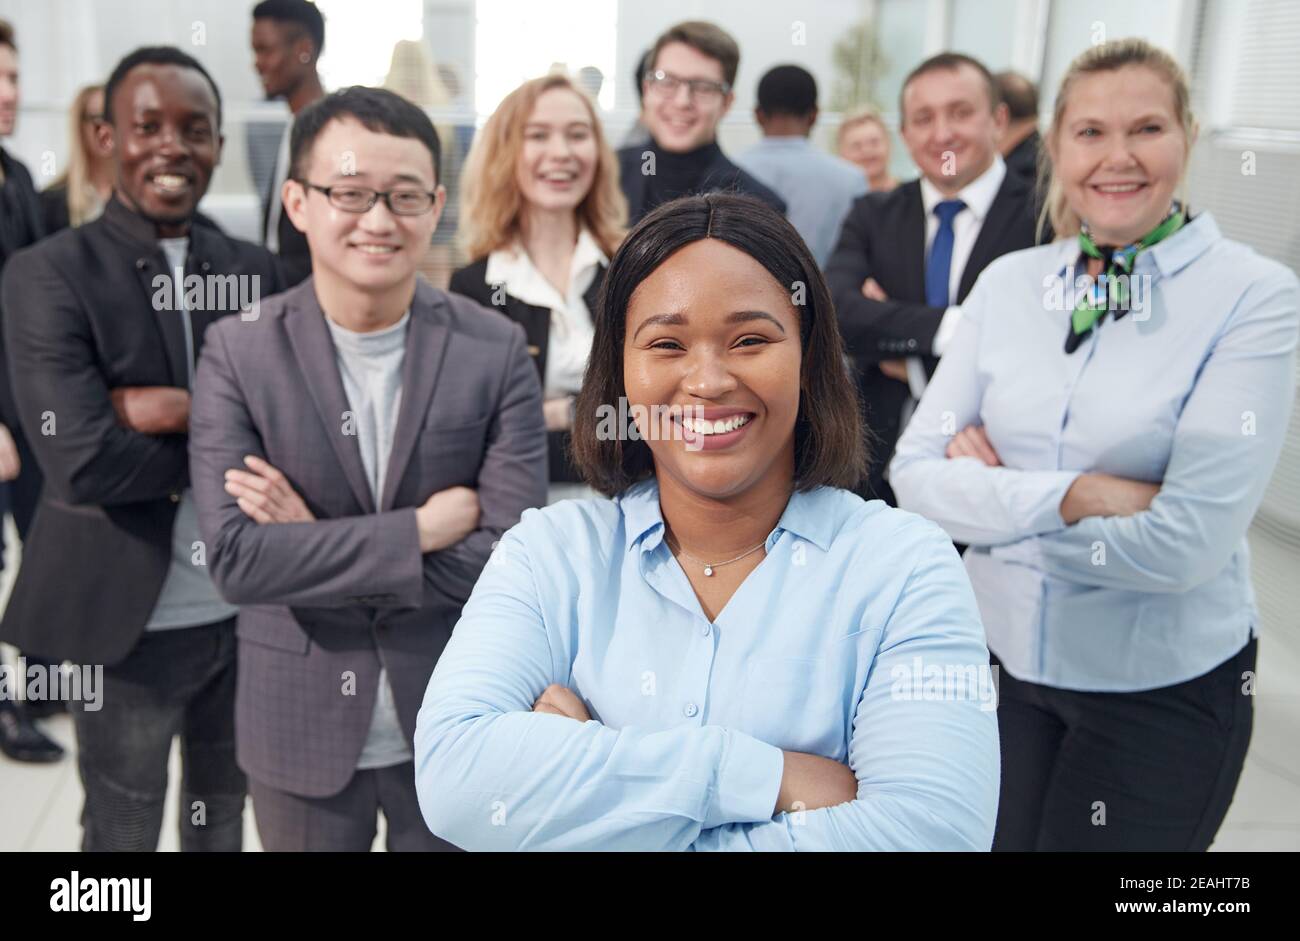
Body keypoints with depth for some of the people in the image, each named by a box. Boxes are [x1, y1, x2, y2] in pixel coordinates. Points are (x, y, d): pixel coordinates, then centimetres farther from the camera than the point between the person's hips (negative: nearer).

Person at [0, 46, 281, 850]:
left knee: (226, 820, 23)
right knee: (124, 833, 16)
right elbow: (84, 462, -21)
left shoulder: (256, 270, 4)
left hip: (251, 610, 4)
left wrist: (185, 409, -20)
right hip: (130, 623, -4)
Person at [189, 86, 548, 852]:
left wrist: (314, 546, -17)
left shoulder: (496, 350, -9)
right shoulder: (238, 352, -8)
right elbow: (236, 558, -17)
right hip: (300, 727, 0)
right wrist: (420, 530, -21)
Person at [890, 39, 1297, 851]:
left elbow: (1188, 542, -20)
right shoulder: (1008, 282, -2)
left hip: (1165, 687, -3)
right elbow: (918, 472, -6)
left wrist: (997, 500, -12)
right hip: (1004, 659, 3)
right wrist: (1074, 496, -20)